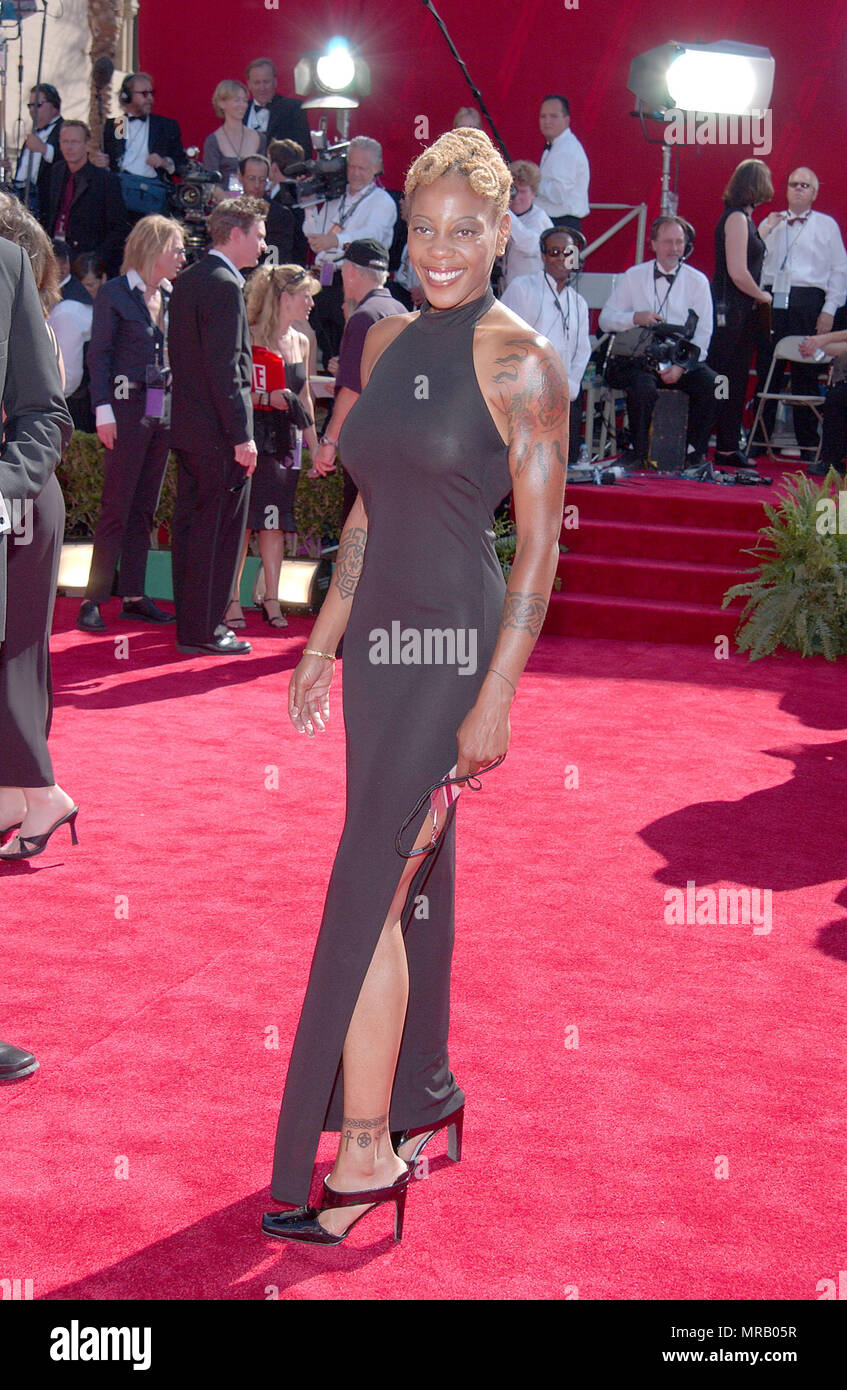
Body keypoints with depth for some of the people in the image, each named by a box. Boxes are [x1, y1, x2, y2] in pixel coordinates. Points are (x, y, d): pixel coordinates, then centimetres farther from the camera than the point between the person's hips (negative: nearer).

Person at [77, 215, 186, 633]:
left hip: (164, 410, 6)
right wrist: (103, 410, -14)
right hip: (128, 407, -6)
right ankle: (93, 599, -2)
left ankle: (133, 595, 14)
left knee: (145, 509, 9)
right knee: (116, 508, -6)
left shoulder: (172, 295, 12)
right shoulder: (115, 293, -5)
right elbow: (98, 355, -7)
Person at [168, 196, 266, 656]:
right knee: (218, 532, -3)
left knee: (192, 526, 14)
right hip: (218, 431, -10)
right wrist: (242, 436, -20)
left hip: (188, 427, 10)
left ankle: (190, 622, 23)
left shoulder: (187, 281, 13)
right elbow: (225, 368, -21)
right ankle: (203, 631, 2)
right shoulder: (224, 286, -16)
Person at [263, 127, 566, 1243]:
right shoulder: (389, 341, 11)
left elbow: (541, 543, -12)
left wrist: (496, 698, -16)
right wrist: (323, 645, 15)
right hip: (379, 637, 7)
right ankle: (427, 1099, 28)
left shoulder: (520, 360, -10)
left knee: (370, 891, -7)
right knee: (414, 881, 14)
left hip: (456, 645, -7)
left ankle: (367, 1150, 3)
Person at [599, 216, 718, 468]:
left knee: (710, 383, -27)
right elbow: (605, 320, 8)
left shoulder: (697, 281, 9)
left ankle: (695, 452, -10)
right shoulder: (633, 277, 10)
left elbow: (703, 334, 3)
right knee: (643, 387, -34)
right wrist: (636, 318, -12)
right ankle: (638, 451, -12)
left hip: (683, 360, 1)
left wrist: (681, 366, -13)